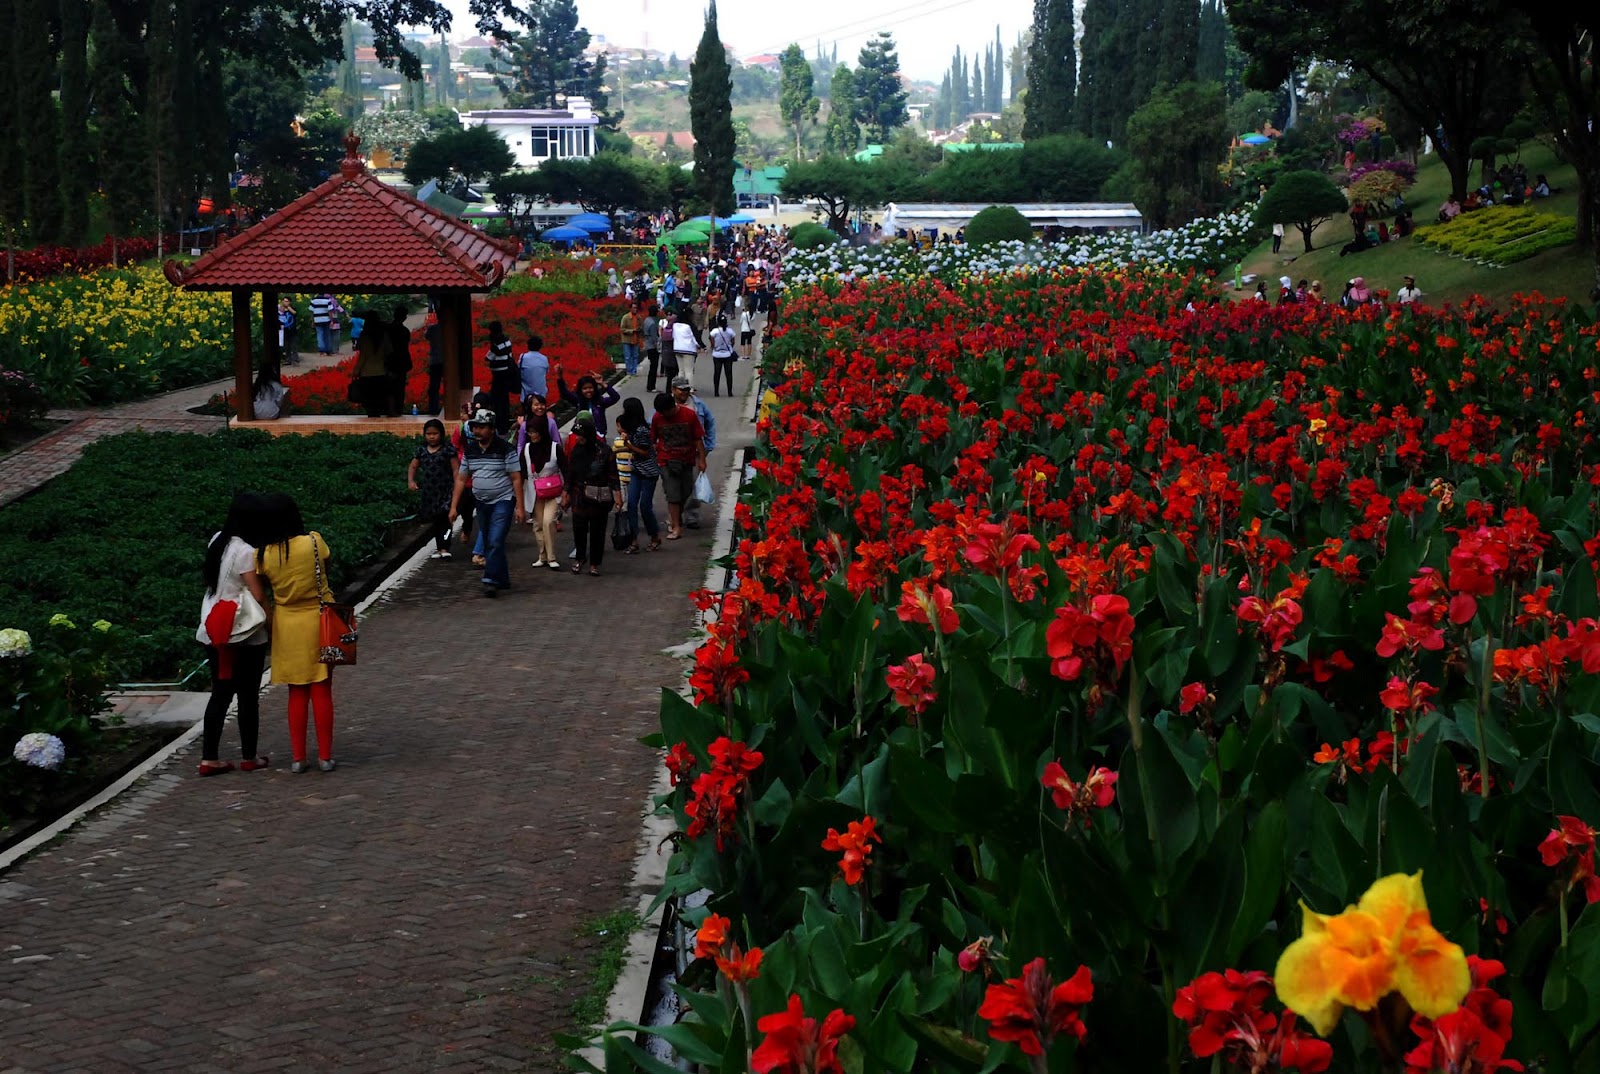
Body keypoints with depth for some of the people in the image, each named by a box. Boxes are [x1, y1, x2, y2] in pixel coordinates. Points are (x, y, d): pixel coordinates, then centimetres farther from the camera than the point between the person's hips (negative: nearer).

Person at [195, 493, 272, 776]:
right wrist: (271, 626, -7)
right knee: (248, 696, 6)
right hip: (245, 634, -7)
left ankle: (209, 759, 7)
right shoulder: (245, 551, -18)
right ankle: (250, 757, 16)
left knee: (220, 694, 11)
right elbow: (258, 596, -18)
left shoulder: (217, 541, 5)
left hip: (214, 632, 7)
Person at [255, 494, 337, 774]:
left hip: (287, 625, 1)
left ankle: (298, 758, 12)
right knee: (322, 691, 7)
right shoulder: (314, 542, -14)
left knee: (297, 693, 12)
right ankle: (325, 756, 10)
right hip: (320, 622, -1)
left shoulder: (263, 555, -11)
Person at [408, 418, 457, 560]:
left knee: (444, 519, -11)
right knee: (435, 521, 14)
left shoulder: (448, 449, -4)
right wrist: (411, 481, -6)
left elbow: (455, 470, -6)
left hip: (444, 491, -5)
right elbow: (413, 467, 13)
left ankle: (444, 548, -12)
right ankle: (440, 547, 24)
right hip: (428, 492, 5)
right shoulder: (422, 450, 9)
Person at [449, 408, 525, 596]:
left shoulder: (504, 449, -11)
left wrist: (519, 507, -14)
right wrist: (454, 506, 3)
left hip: (503, 501, -6)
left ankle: (491, 581, -15)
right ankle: (503, 580, 22)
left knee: (495, 542, -16)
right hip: (482, 503, 6)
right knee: (488, 544, 11)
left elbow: (516, 479, -10)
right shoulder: (470, 450, 4)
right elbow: (461, 479, 8)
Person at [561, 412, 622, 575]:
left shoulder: (604, 450, -9)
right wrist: (566, 495, 13)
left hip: (600, 498, -3)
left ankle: (594, 563, 17)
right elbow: (569, 475, 13)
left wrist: (617, 496, -10)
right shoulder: (575, 450, 4)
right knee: (578, 528, 1)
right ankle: (581, 558, 23)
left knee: (597, 530, 5)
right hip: (580, 496, 3)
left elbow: (613, 476, -6)